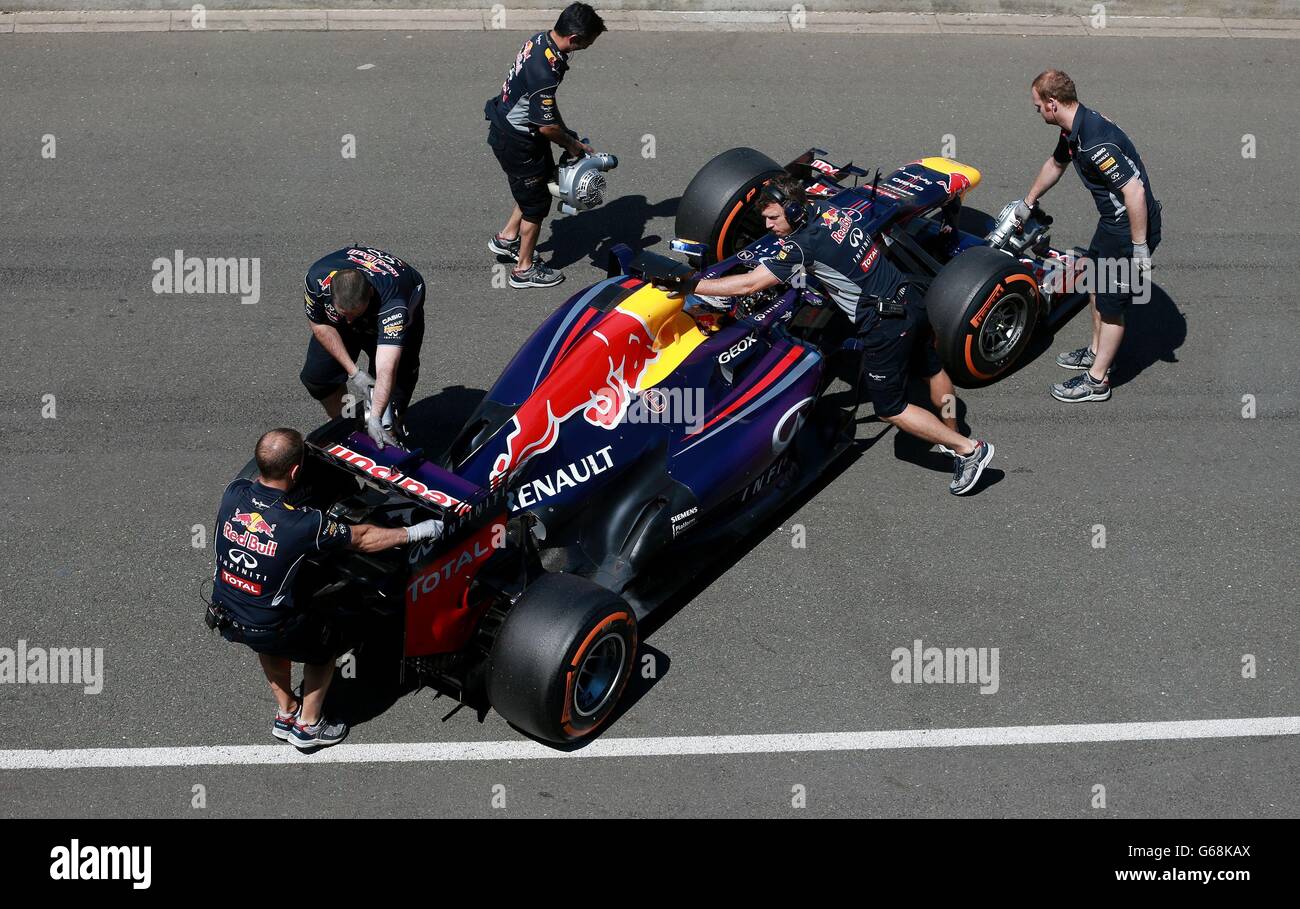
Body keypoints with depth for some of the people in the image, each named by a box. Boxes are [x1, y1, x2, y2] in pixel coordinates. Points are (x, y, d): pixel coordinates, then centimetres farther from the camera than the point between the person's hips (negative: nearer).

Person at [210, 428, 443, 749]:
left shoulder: (233, 494, -15)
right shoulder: (304, 524, -28)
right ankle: (307, 725, 33)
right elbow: (361, 538, -11)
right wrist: (416, 532, 3)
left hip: (225, 616, 5)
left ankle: (285, 714, 43)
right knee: (326, 641, 25)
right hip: (267, 630, -5)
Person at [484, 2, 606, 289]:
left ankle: (507, 238, 40)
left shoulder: (541, 39, -5)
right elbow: (547, 126, -26)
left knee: (543, 180, 26)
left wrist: (565, 133, 10)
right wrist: (572, 144, -8)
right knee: (536, 202, 8)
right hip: (517, 143, -9)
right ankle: (524, 269, 24)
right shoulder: (545, 71, -35)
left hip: (506, 124, 9)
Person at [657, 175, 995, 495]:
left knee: (890, 408, 5)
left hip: (885, 325, -9)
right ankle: (953, 437, 48)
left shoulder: (801, 245, -20)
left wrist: (688, 286, -18)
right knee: (932, 368, 28)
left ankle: (968, 448, 8)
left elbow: (748, 285, -20)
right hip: (910, 299, 9)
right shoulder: (828, 211, 3)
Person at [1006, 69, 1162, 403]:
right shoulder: (1072, 131, 1)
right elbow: (1055, 164, 23)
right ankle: (1097, 352, 43)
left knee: (1111, 303, 3)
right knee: (1096, 285, 25)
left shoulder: (1096, 141, -31)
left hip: (1132, 227, -10)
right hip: (1111, 222, 10)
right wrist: (1028, 202, 37)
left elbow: (1135, 191, -33)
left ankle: (1097, 380, 15)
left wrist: (1140, 248, -28)